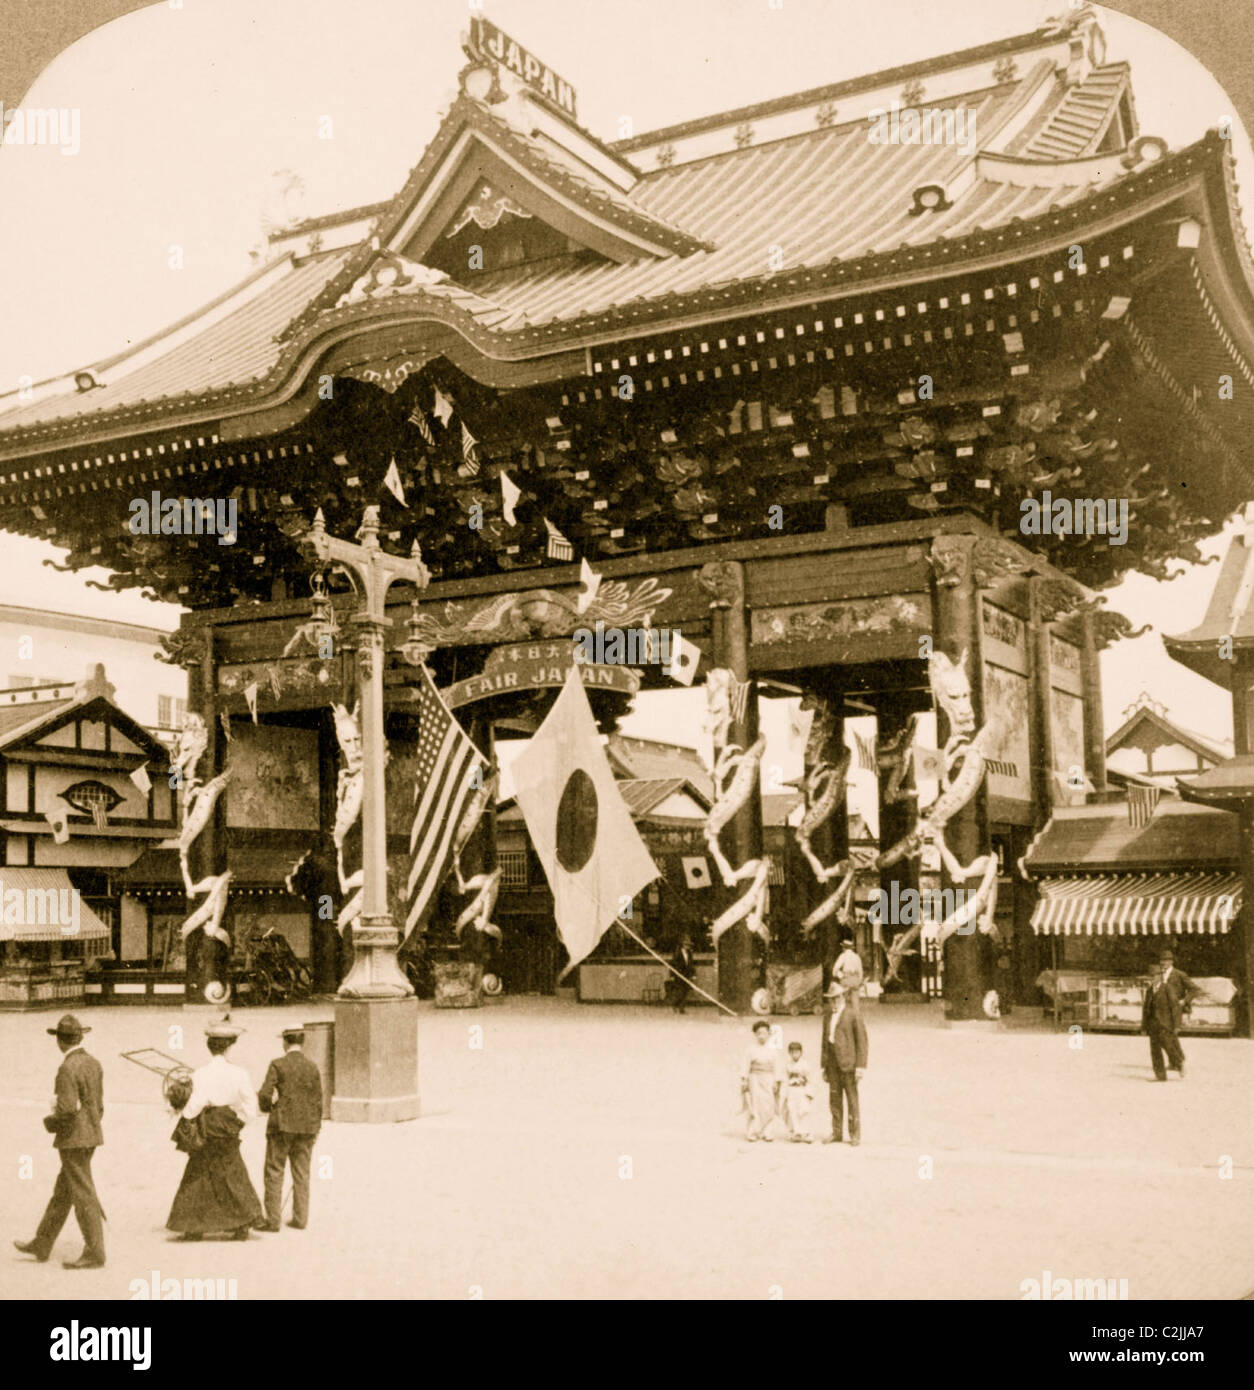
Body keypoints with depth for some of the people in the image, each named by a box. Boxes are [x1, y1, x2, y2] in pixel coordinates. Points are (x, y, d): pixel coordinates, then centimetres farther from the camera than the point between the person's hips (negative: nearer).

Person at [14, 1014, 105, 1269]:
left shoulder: (67, 1069, -19)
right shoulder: (94, 1064, 8)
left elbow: (67, 1109, -24)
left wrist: (50, 1123, -5)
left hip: (73, 1140, -9)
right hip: (91, 1136, 9)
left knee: (84, 1197, -3)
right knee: (61, 1193, 17)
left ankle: (95, 1254, 2)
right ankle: (41, 1245, 28)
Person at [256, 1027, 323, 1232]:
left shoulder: (278, 1065, -9)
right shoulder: (313, 1068, 3)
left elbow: (265, 1095, -12)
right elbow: (318, 1102, 5)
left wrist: (267, 1106, 11)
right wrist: (315, 1128, 14)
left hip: (282, 1125, -4)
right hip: (307, 1126, 4)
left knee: (274, 1173, 4)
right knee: (301, 1173, 10)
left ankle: (273, 1220, 2)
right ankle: (300, 1219, 12)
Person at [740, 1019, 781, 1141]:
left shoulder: (772, 1050, 6)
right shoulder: (750, 1049, 1)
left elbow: (776, 1067, 7)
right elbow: (745, 1064, -1)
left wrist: (776, 1082, 3)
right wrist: (744, 1079, -7)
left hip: (768, 1080, 2)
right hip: (755, 1079, -2)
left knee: (769, 1107, -2)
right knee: (755, 1106, -6)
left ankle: (766, 1132, 6)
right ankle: (752, 1133, 0)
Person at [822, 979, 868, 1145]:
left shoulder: (853, 1013, -3)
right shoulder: (827, 1016, 16)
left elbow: (862, 1040, -6)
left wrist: (861, 1066, -11)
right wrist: (824, 1065, 14)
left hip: (848, 1062, -6)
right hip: (832, 1063, 6)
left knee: (852, 1099, -3)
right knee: (834, 1099, 6)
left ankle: (855, 1135, 2)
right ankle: (837, 1134, 12)